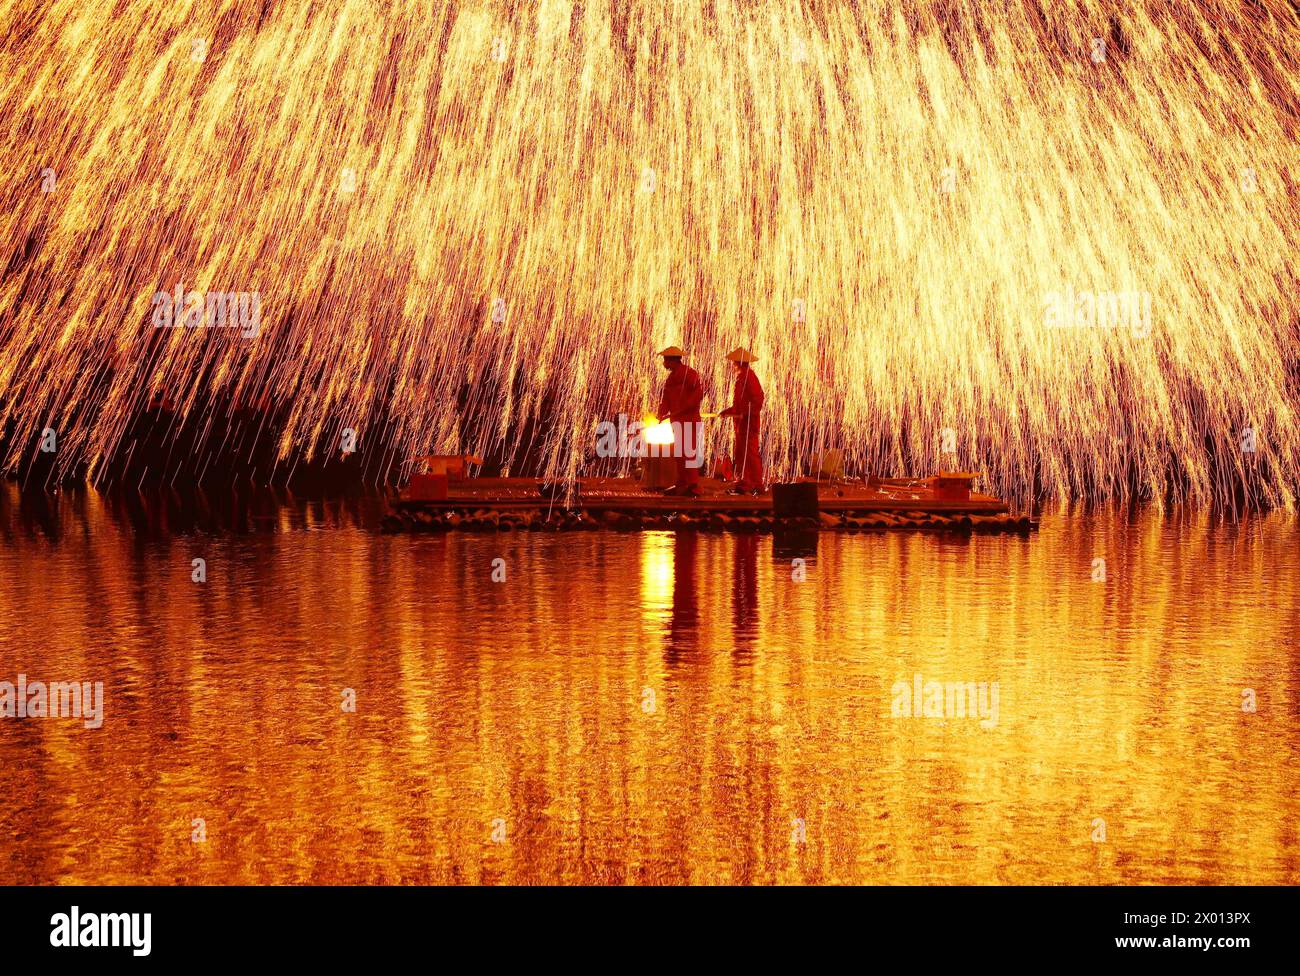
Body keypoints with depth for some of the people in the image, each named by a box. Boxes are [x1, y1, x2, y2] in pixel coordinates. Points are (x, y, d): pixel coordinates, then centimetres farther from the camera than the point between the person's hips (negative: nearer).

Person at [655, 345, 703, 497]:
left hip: (689, 419, -9)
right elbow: (666, 399, 14)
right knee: (679, 453, 11)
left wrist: (684, 408, -23)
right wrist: (661, 414, -1)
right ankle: (681, 485, 17)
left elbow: (699, 393, -20)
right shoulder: (671, 377, 16)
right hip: (677, 420, 9)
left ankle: (693, 487, -14)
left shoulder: (689, 374, -12)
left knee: (689, 452, -12)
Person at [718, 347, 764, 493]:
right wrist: (728, 411, 21)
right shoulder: (741, 376, 17)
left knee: (750, 454, -8)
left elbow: (758, 398, -21)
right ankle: (743, 484, 15)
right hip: (741, 424, 10)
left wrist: (746, 414, -24)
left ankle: (757, 485, -5)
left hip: (748, 422, -10)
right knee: (739, 454, 11)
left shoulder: (747, 376, -13)